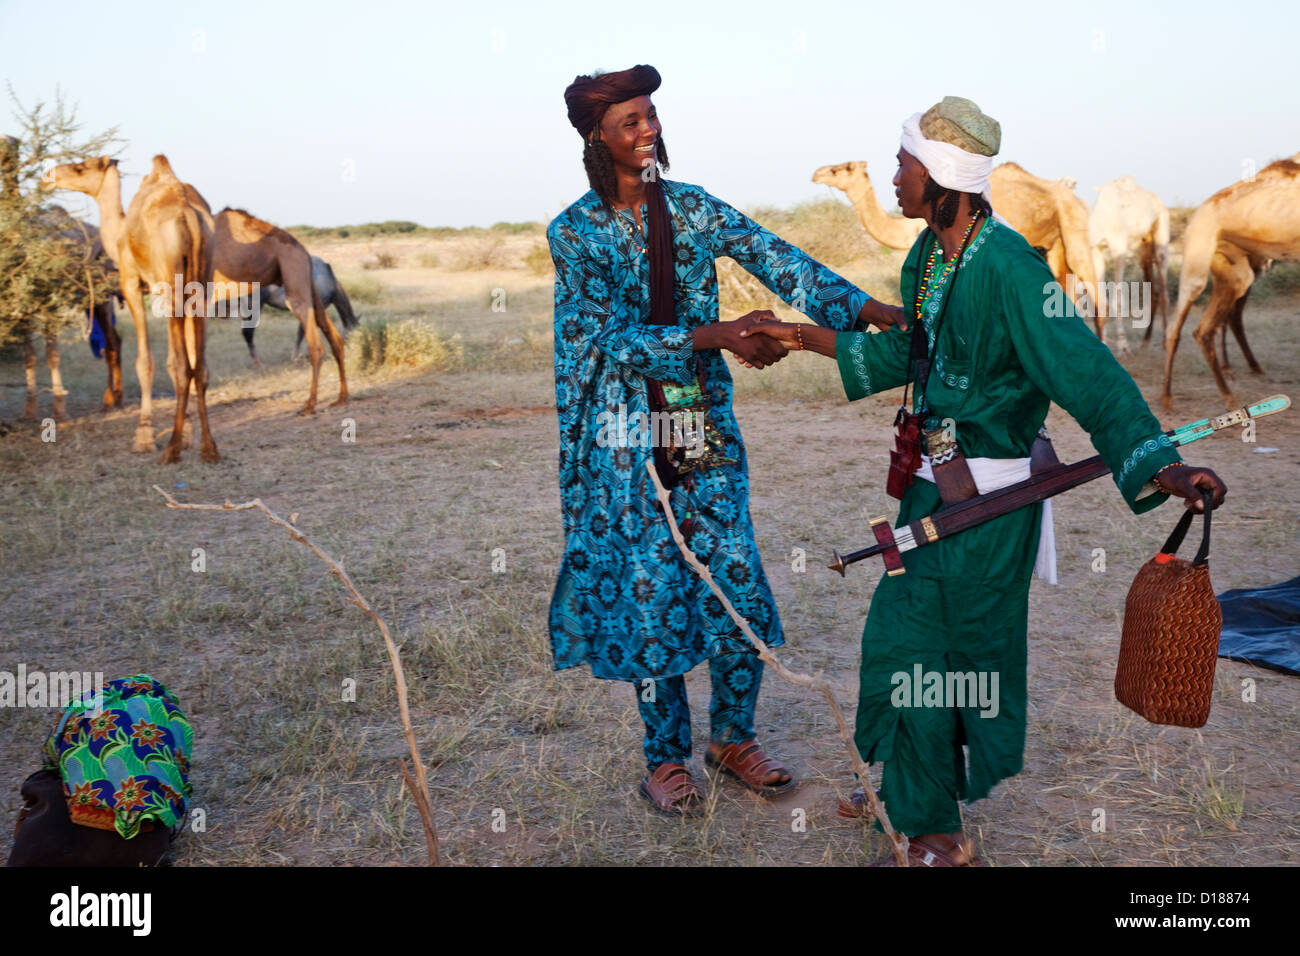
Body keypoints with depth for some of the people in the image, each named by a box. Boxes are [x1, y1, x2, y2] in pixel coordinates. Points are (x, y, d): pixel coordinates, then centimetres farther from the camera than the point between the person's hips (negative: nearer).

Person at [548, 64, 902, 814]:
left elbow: (780, 262, -7)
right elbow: (618, 339, -12)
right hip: (628, 439, -3)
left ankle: (733, 737, 24)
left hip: (706, 427, 3)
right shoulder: (575, 232, -4)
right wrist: (720, 336, -24)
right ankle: (666, 757, 22)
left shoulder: (694, 209, 5)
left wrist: (878, 313, -19)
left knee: (739, 584, 1)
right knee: (653, 590, 3)